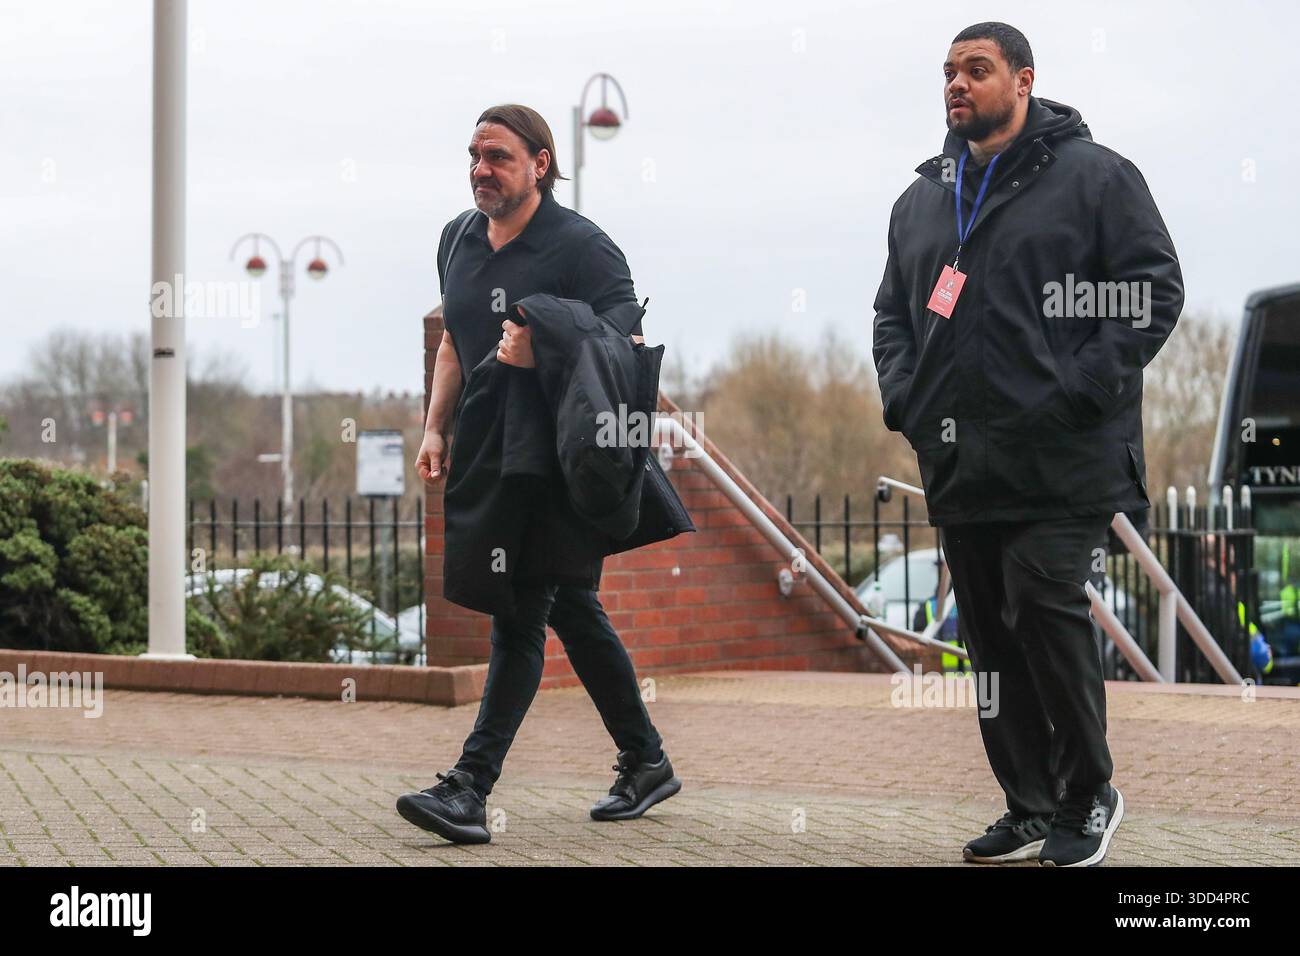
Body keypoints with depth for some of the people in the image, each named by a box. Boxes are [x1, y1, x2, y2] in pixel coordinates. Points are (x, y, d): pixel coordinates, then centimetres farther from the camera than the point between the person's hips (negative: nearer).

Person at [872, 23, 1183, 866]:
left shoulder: (1095, 177, 0)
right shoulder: (922, 201, 18)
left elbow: (1154, 291, -6)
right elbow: (893, 312, 25)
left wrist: (1081, 392, -14)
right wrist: (903, 397, 7)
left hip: (1060, 468, -6)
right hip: (959, 465, 6)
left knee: (1047, 616, -11)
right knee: (992, 639, 7)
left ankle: (1088, 795, 6)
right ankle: (1031, 808, 16)